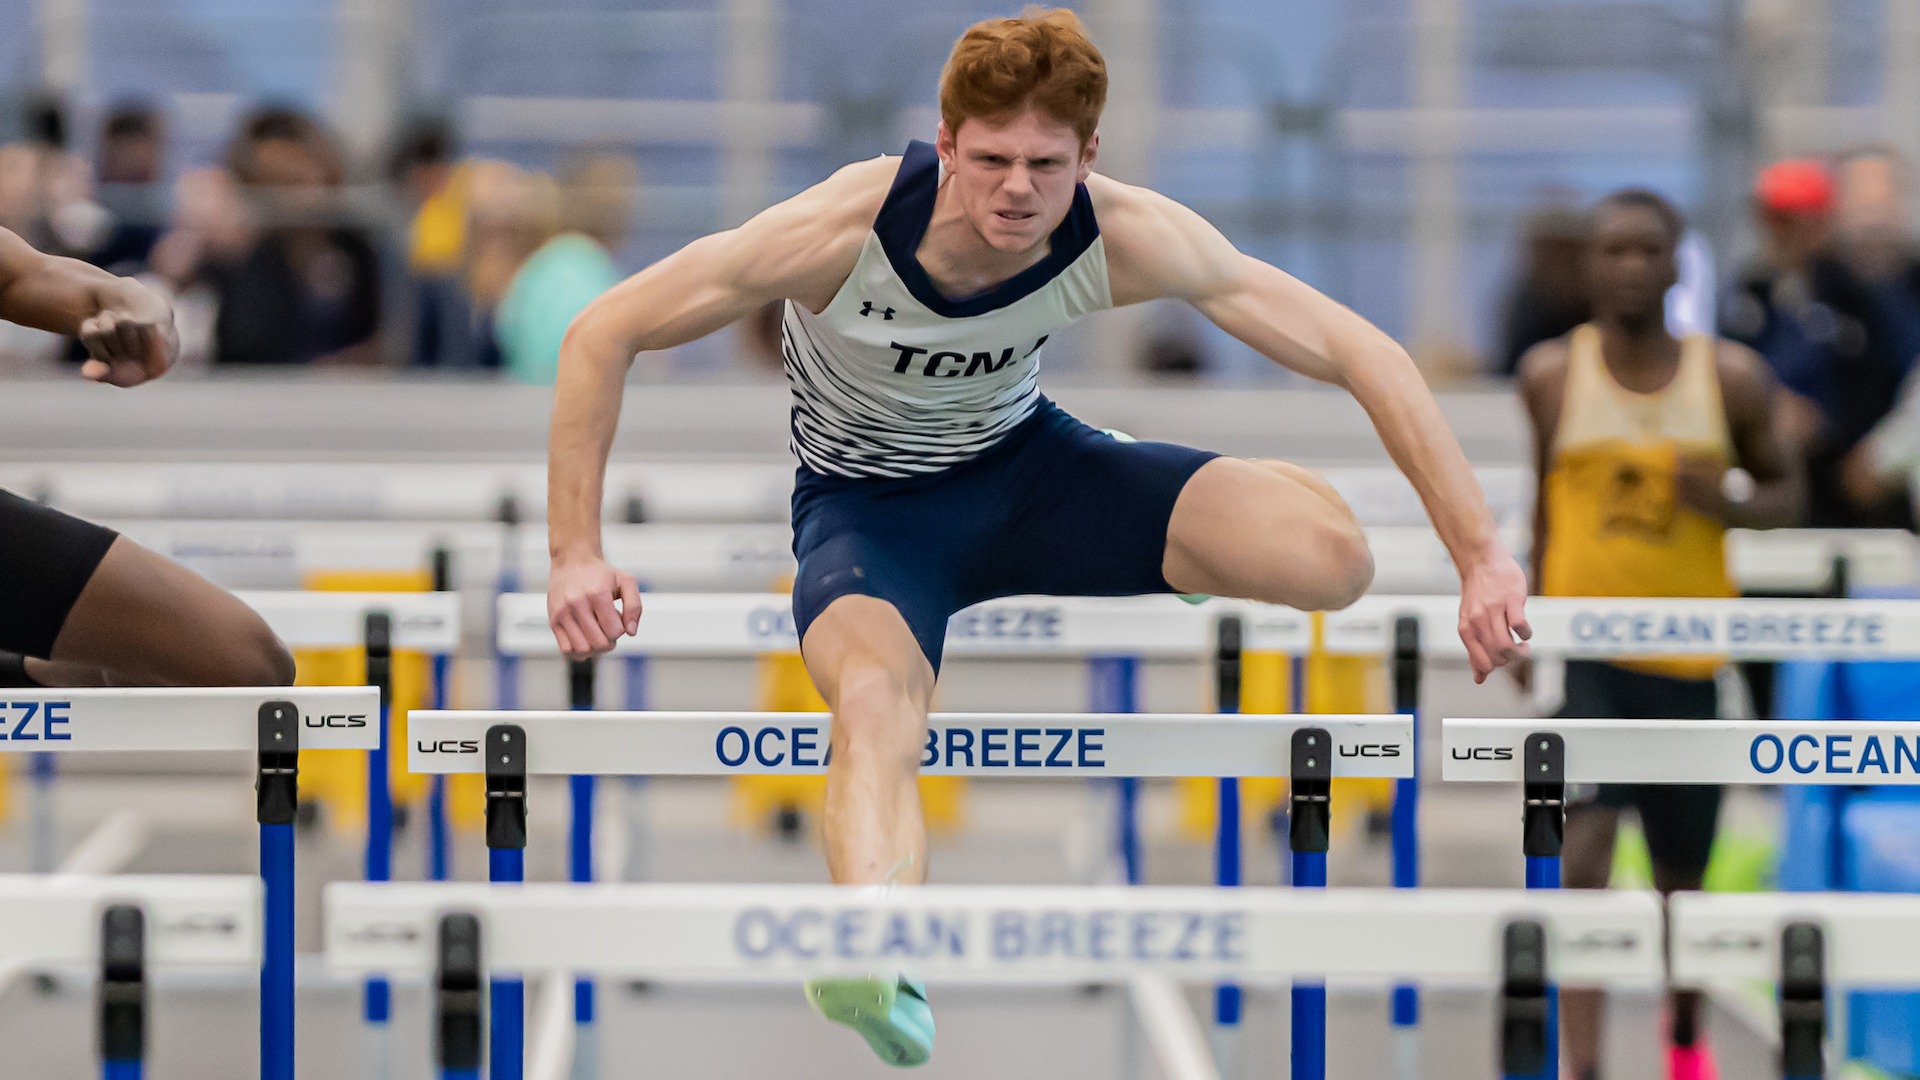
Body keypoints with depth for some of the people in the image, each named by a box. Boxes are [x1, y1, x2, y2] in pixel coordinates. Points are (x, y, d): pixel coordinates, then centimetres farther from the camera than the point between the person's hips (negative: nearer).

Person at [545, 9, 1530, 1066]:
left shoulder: (1124, 239, -24)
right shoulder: (845, 228, -29)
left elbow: (1361, 355, -20)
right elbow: (600, 335, -21)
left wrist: (1482, 556, -24)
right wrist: (575, 558, -27)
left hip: (1026, 464, 3)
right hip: (866, 502, -3)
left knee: (1334, 556, -21)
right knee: (873, 702, -39)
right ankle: (877, 958, -68)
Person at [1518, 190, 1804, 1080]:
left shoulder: (1732, 380, -3)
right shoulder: (1553, 375, -2)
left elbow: (1785, 491, 9)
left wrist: (1729, 503, -13)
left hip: (1688, 654, 1)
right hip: (1579, 649, -1)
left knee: (1681, 876, 14)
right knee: (1583, 856, -19)